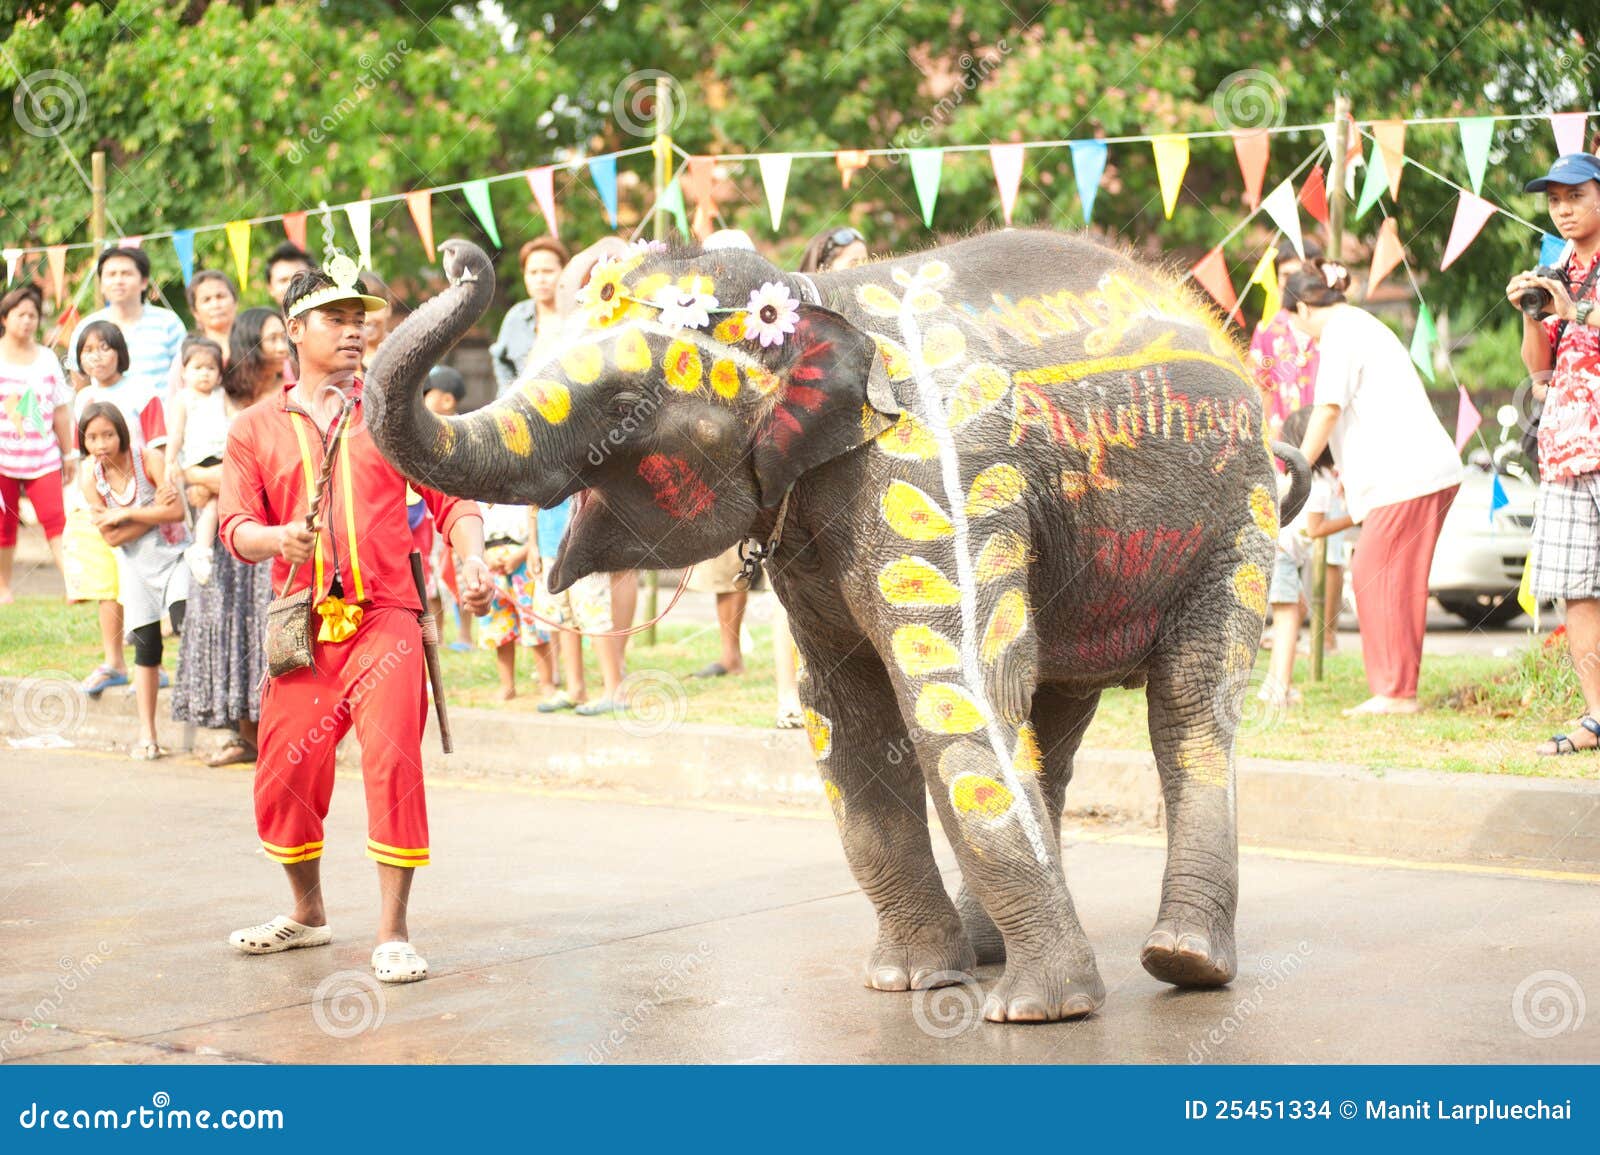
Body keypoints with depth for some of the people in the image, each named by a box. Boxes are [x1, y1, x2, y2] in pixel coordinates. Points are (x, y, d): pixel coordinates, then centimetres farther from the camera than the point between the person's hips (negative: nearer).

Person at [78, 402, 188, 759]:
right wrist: (155, 511, -18)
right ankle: (147, 736, 10)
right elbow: (111, 537, -10)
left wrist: (124, 514, -21)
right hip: (136, 566, 3)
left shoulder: (149, 459, -17)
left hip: (174, 555, -3)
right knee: (146, 648, 4)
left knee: (187, 624, -24)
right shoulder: (91, 478, -9)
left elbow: (177, 511, -24)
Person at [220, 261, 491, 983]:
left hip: (384, 618, -2)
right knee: (283, 780, 4)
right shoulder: (257, 428, 11)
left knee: (393, 763, -16)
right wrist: (278, 538, -19)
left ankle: (392, 936, -6)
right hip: (304, 627, 2)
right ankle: (308, 916, 29)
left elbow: (450, 498, 7)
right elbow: (236, 525, 3)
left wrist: (472, 556, -12)